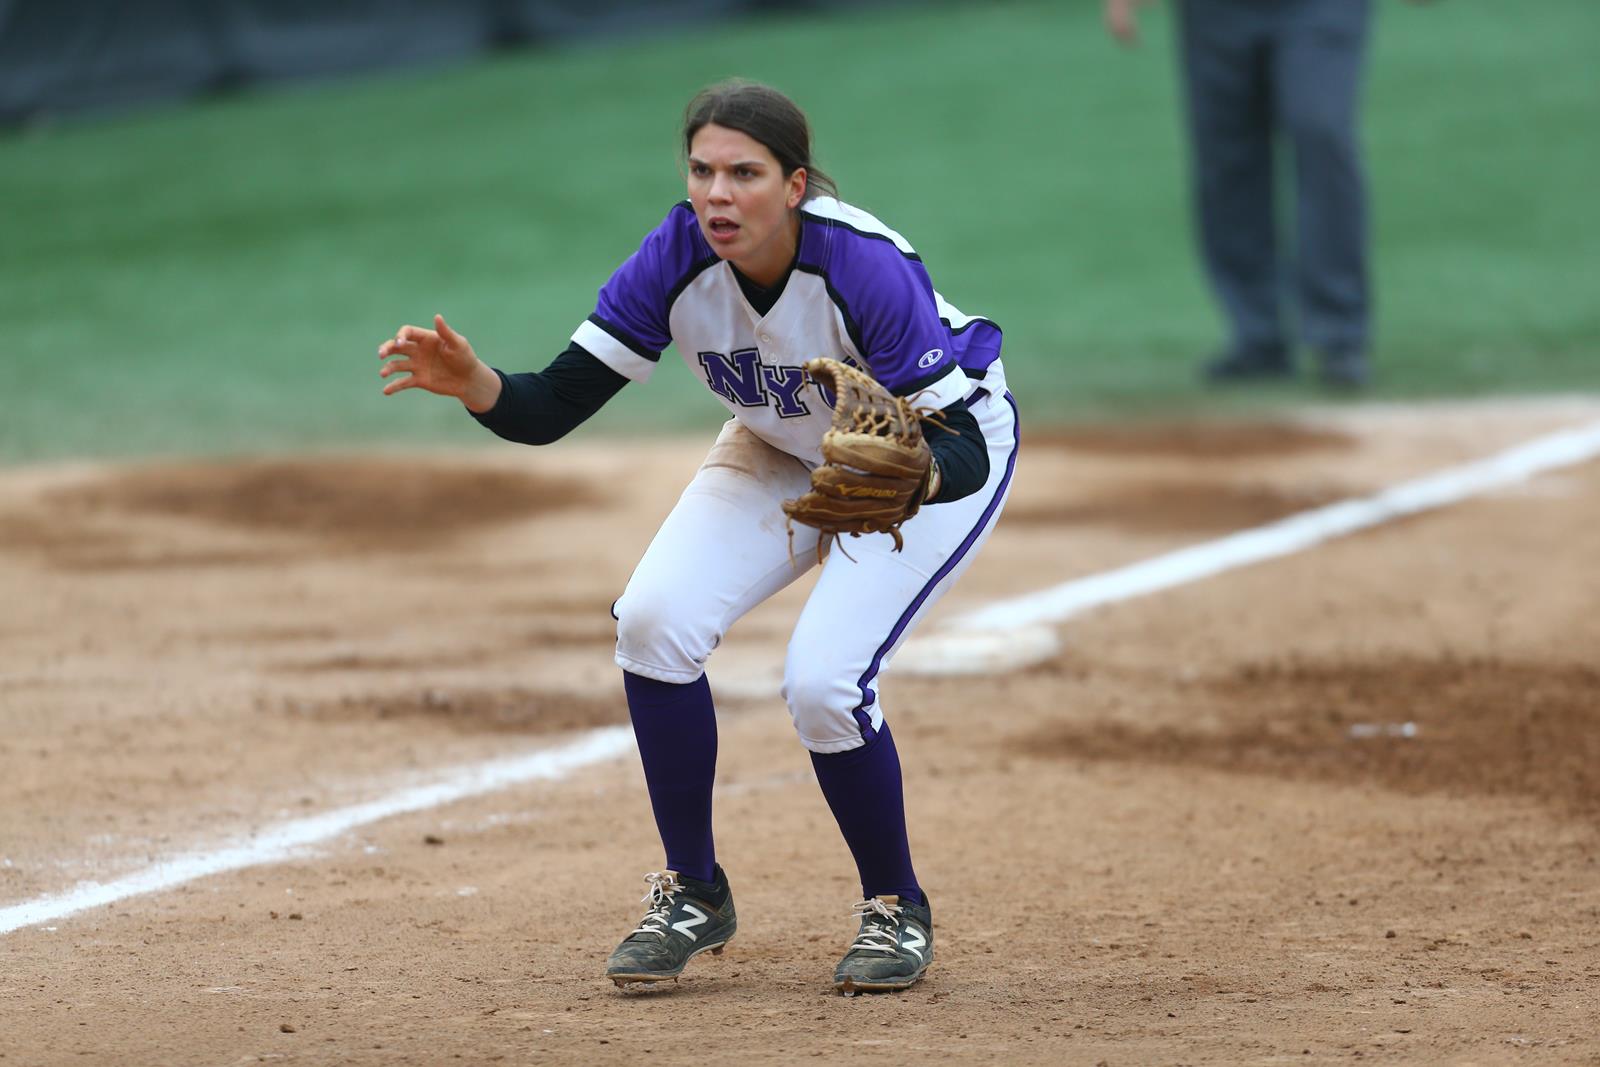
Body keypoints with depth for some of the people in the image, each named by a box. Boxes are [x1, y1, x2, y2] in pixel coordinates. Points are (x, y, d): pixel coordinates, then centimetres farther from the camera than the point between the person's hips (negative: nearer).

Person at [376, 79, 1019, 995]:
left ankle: (897, 909, 4)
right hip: (782, 450, 5)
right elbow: (550, 410, -24)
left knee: (824, 680, -22)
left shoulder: (865, 268, -36)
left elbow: (962, 450, -36)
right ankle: (694, 897, 1)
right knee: (656, 619, -17)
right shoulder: (679, 259, -24)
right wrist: (474, 384, -44)